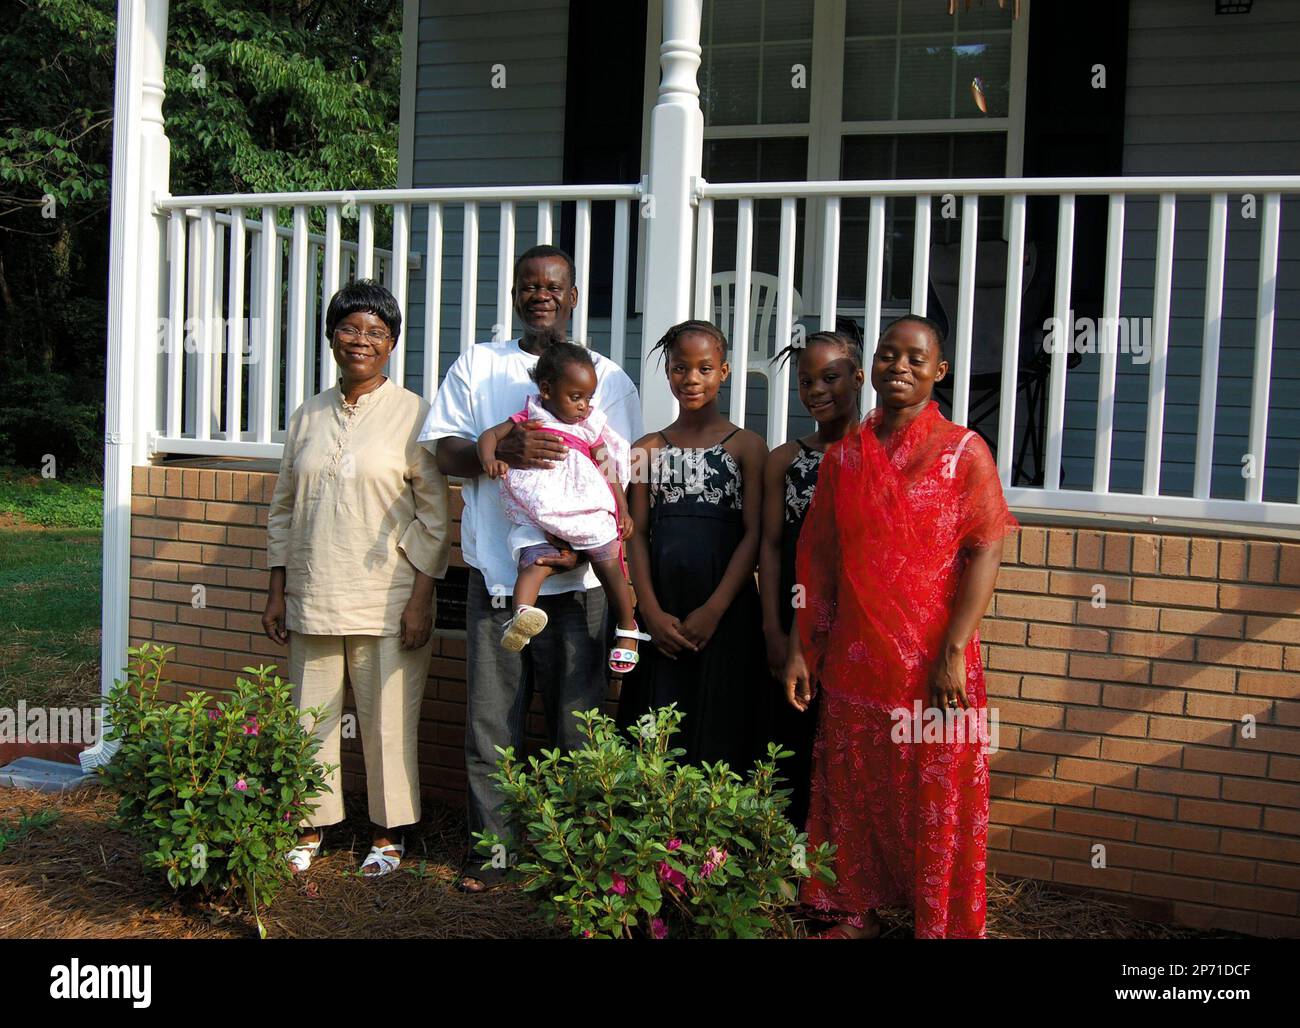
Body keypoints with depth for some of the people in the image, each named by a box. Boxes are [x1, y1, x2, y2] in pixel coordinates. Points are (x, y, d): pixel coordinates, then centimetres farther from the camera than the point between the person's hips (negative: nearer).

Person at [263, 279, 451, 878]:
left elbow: (433, 514, -4)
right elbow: (283, 509, 15)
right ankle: (311, 827, 26)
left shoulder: (412, 414, -2)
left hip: (387, 599, -4)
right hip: (312, 597, 4)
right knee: (311, 716, 10)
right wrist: (276, 593, 11)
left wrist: (421, 598, -10)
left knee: (388, 720, 3)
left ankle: (387, 834, 20)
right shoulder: (308, 417, 11)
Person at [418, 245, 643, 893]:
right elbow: (441, 450, 5)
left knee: (576, 724, 3)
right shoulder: (478, 365, 13)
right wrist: (498, 450, -15)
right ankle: (491, 846, 16)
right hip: (496, 575, 1)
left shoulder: (608, 379, 9)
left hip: (574, 580, -1)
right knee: (491, 722, 4)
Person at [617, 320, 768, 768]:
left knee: (719, 734, 1)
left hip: (725, 612, -2)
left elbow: (754, 534, -3)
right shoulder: (648, 449, 11)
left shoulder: (746, 446, 3)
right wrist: (652, 612, -6)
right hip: (661, 616, 2)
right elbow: (637, 534, 6)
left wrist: (714, 610, -12)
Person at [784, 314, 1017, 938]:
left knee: (936, 800, 4)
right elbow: (818, 558, 9)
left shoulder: (962, 451, -4)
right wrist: (802, 648, 6)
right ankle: (857, 911, 28)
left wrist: (953, 652, -17)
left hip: (932, 662, -4)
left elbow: (985, 553, -9)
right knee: (853, 792, 12)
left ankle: (938, 924, 20)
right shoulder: (843, 455, 7)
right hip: (854, 658, 4)